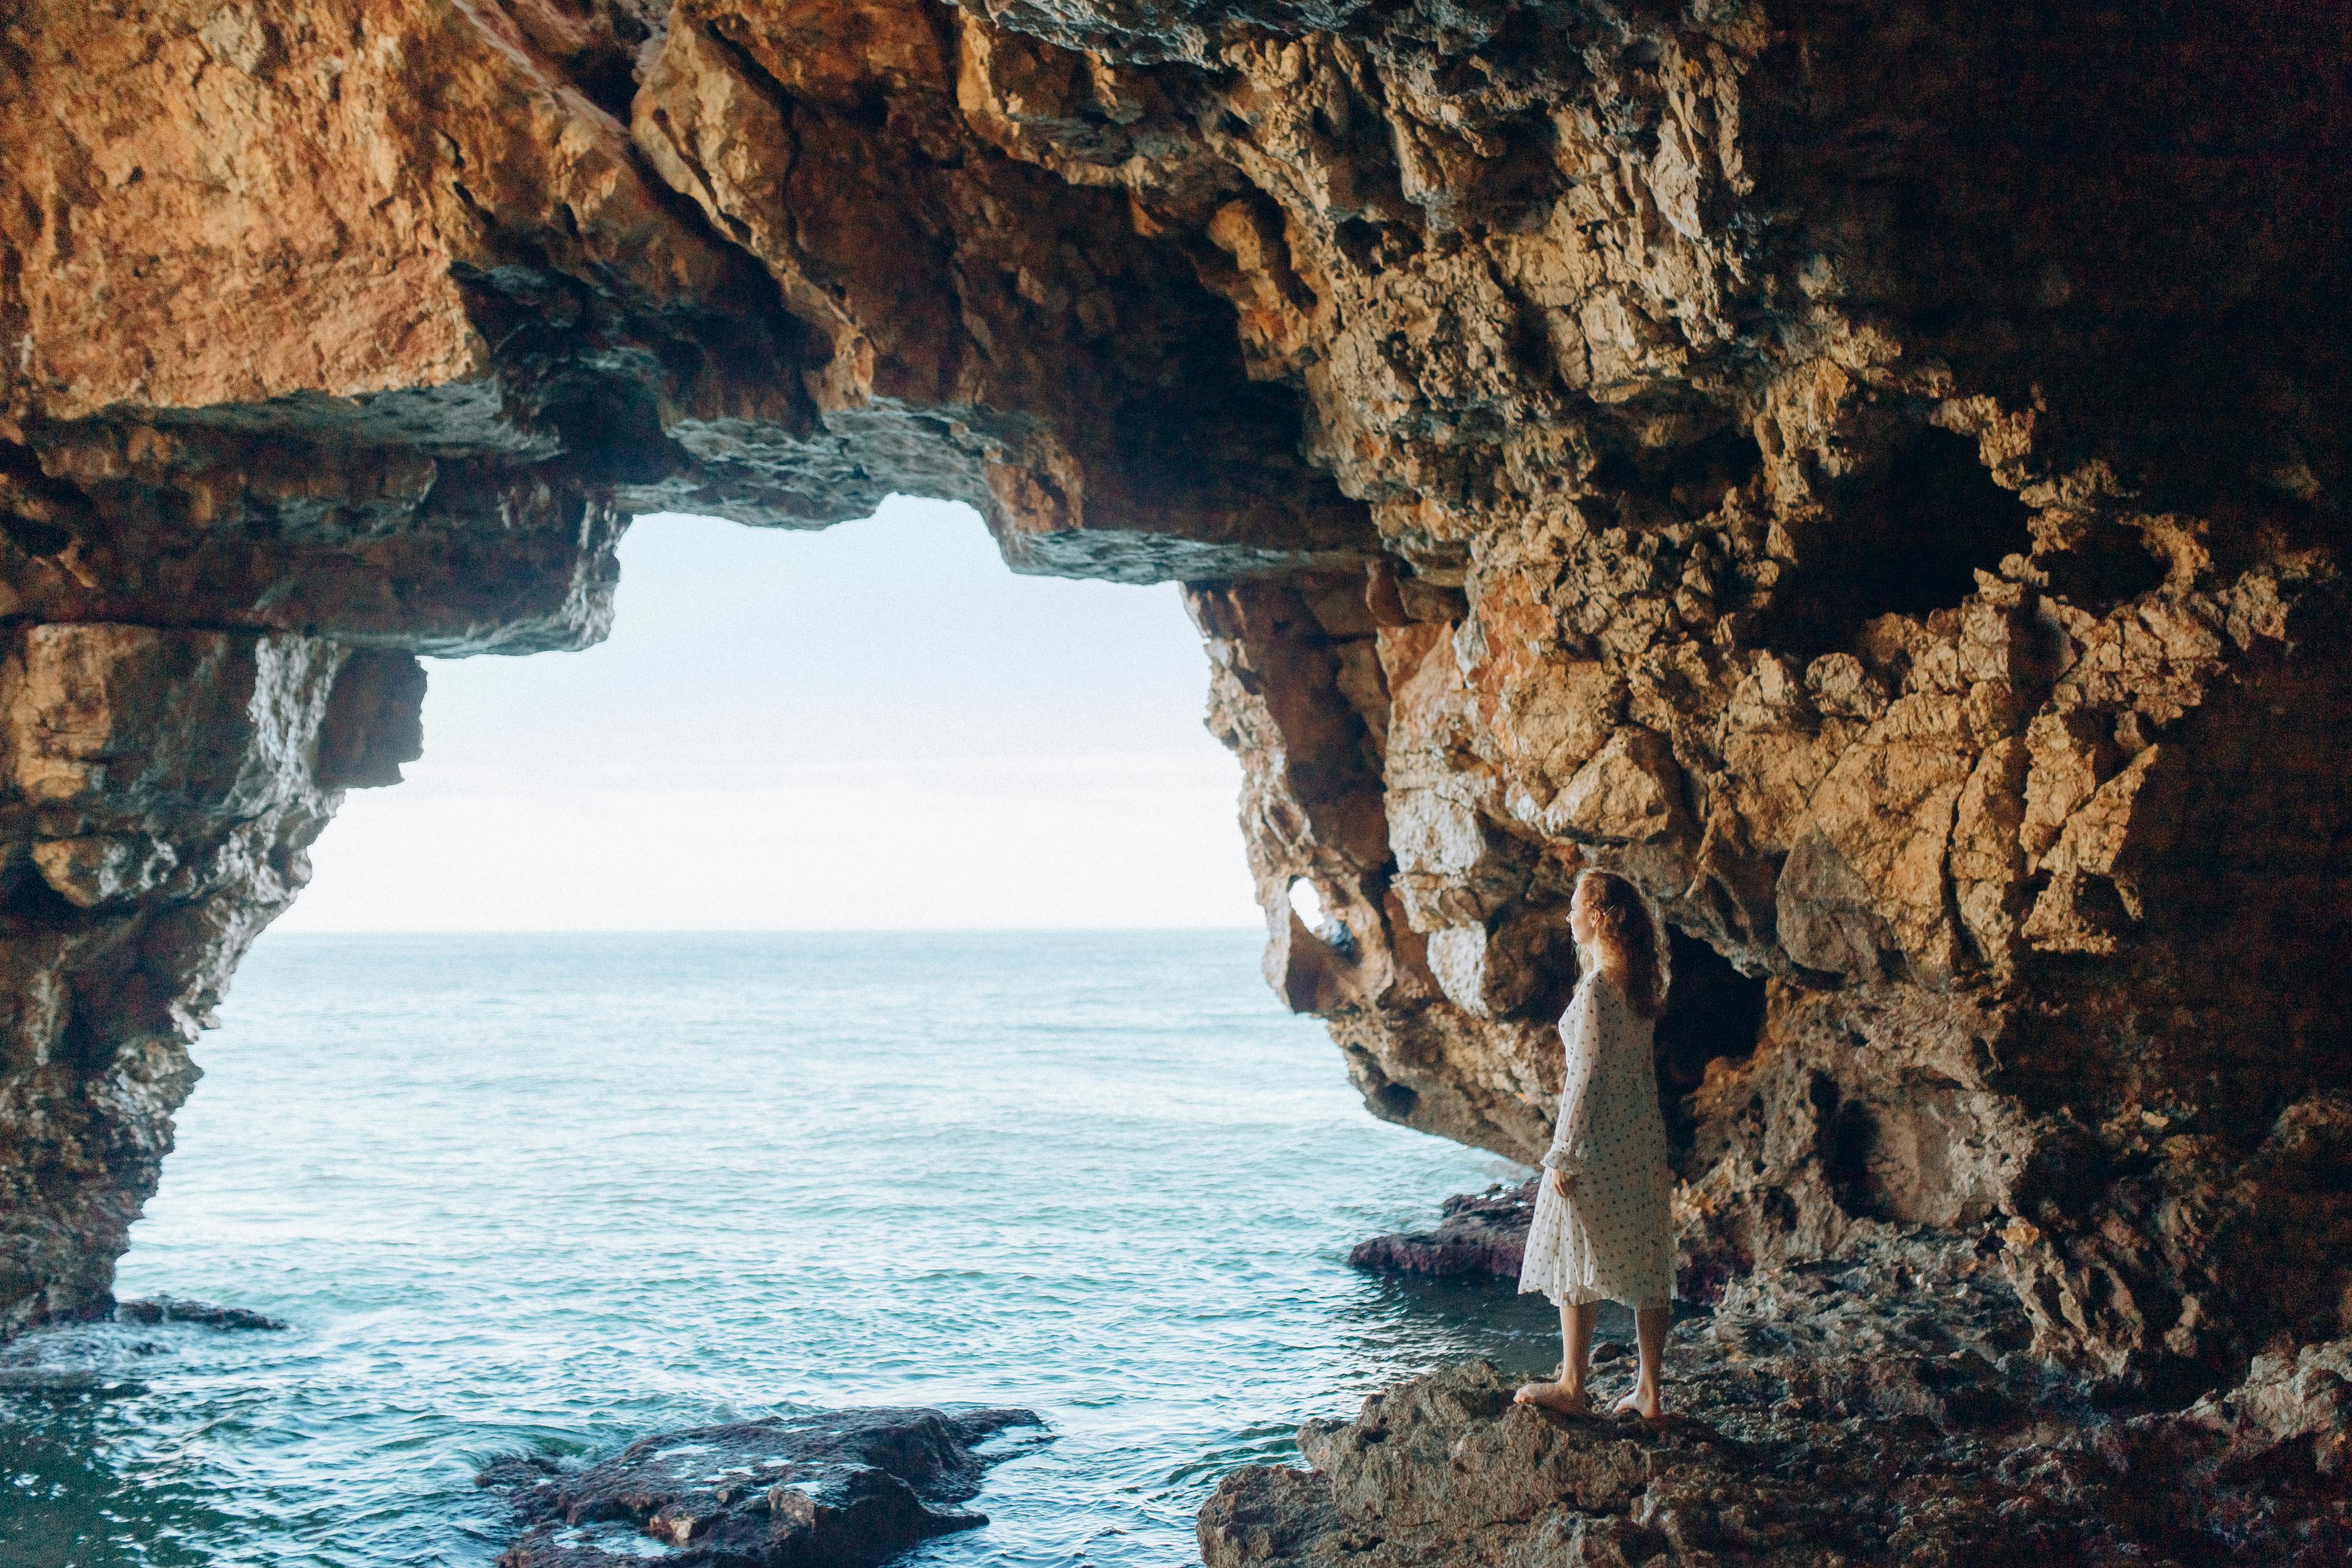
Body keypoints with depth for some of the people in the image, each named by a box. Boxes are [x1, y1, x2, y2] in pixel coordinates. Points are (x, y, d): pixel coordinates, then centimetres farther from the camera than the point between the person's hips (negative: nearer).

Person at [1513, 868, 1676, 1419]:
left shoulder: (1596, 988, -18)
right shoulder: (1639, 982, 8)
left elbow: (1587, 1075, -19)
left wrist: (1563, 1154, -15)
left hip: (1599, 1141, -8)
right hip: (1644, 1137, 8)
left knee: (1577, 1261, 3)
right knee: (1646, 1263, 9)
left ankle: (1572, 1387, 10)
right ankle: (1648, 1390, 14)